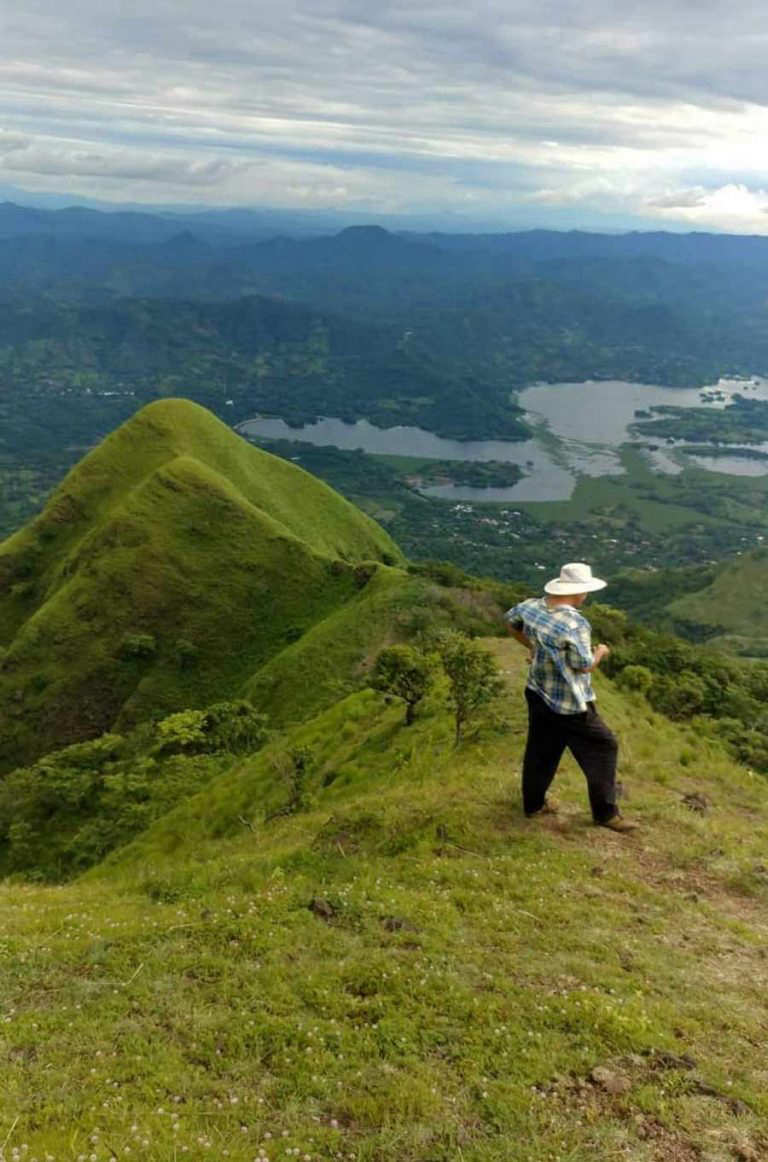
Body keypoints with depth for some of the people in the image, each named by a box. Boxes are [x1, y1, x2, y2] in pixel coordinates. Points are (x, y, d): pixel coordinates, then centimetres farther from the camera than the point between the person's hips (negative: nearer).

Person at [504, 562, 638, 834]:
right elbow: (584, 666, -19)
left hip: (538, 695, 8)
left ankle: (533, 803, 35)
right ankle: (605, 813, 14)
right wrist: (601, 652, 1)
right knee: (603, 749, 8)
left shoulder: (532, 606, -4)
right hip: (570, 705, -8)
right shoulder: (575, 624, -26)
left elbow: (510, 620, 17)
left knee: (540, 750, 21)